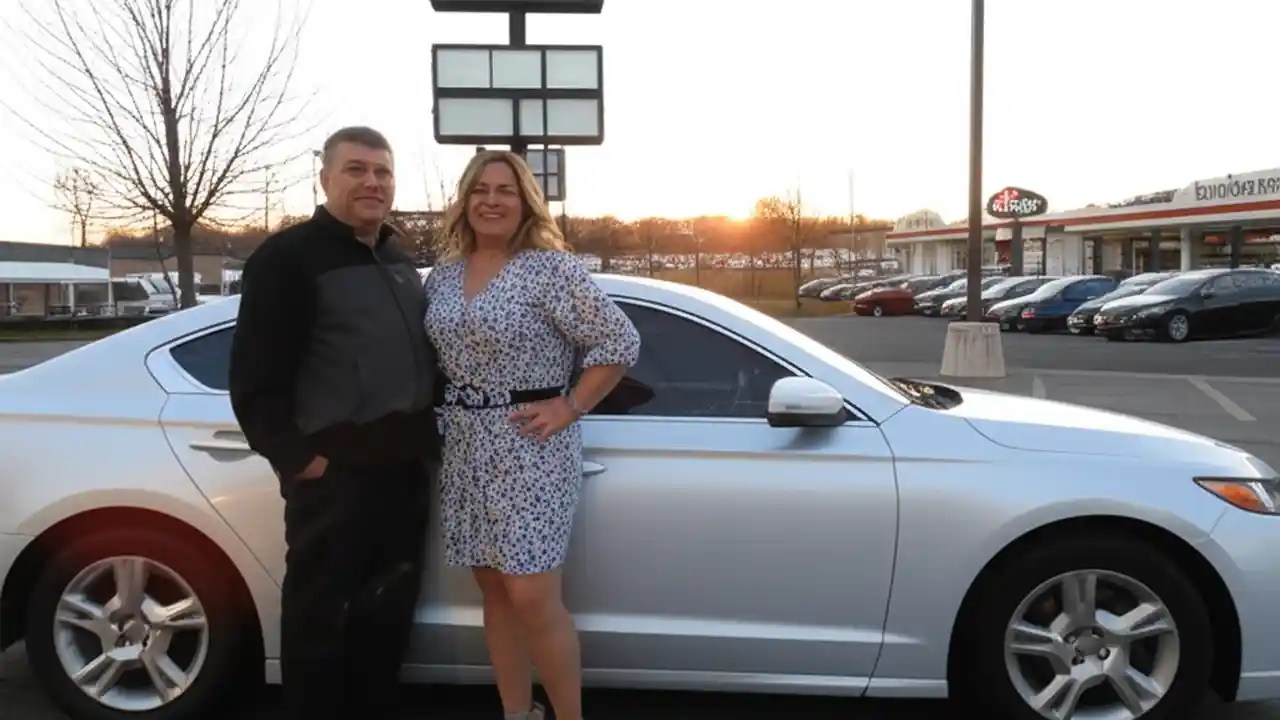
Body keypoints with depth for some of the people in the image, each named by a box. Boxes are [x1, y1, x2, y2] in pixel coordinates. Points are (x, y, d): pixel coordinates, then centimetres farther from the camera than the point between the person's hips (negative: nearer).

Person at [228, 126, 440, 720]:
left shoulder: (400, 264, 17)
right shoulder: (289, 257, -8)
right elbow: (255, 377, -14)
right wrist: (297, 457, -16)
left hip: (407, 467, 8)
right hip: (336, 472, -8)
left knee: (388, 611, 16)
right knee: (320, 614, 3)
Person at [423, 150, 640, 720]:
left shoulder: (550, 267, -9)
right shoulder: (443, 273, 10)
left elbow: (620, 341, -12)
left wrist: (570, 408, -13)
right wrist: (438, 414, 7)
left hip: (530, 447, -6)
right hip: (464, 450, 6)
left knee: (533, 598, -7)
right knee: (494, 591, 12)